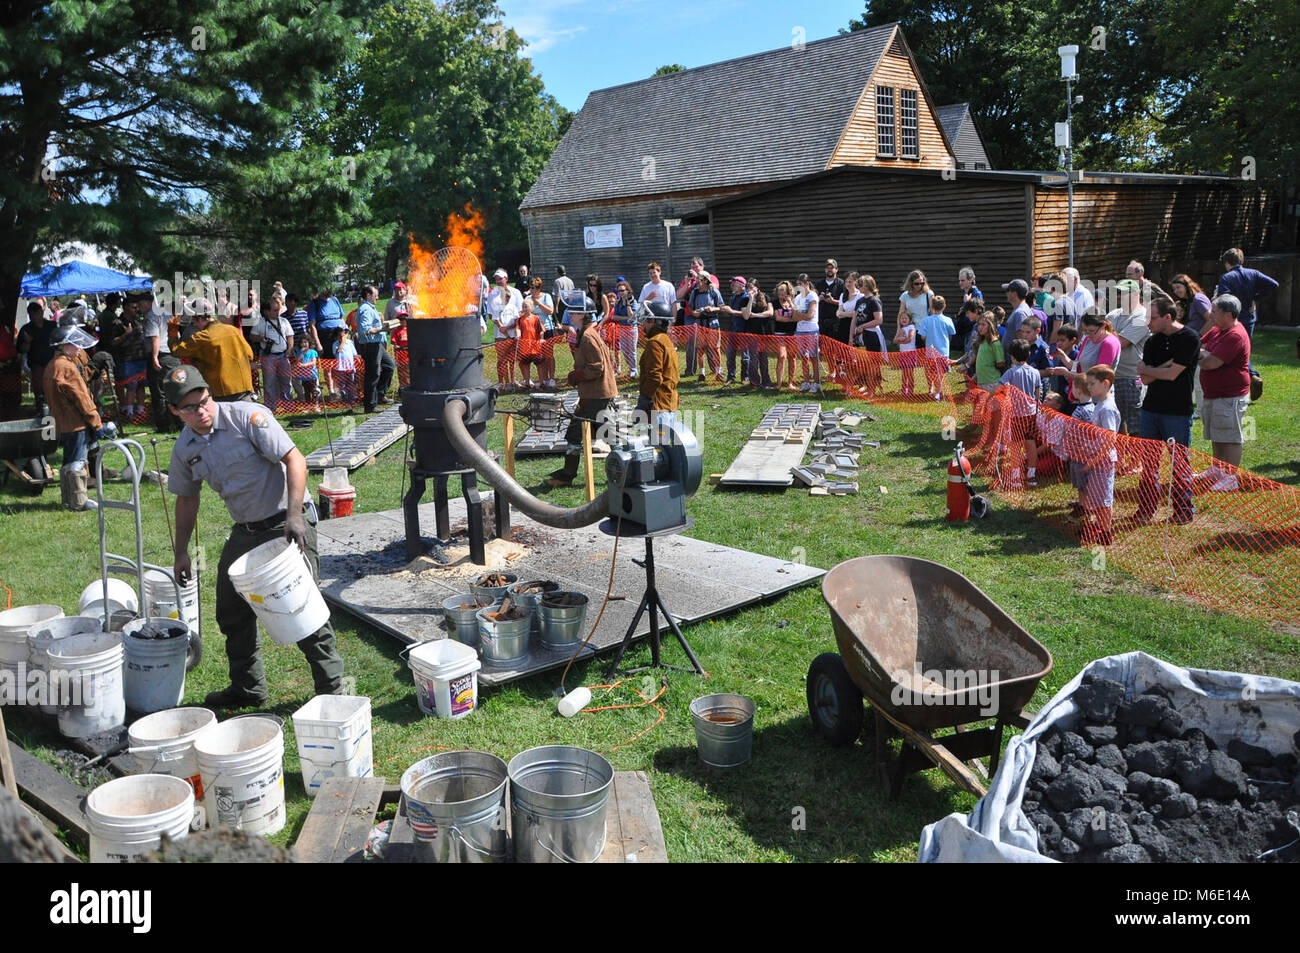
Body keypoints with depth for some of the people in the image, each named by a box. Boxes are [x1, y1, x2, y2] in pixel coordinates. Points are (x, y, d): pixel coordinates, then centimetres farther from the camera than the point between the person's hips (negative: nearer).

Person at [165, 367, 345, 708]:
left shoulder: (247, 416, -15)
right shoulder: (184, 447, 4)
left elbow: (295, 460, -19)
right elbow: (187, 498, 19)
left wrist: (294, 516, -28)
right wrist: (181, 552, 19)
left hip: (288, 523, -7)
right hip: (245, 532, 7)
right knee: (231, 612, 12)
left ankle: (332, 689, 4)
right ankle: (248, 689, 32)